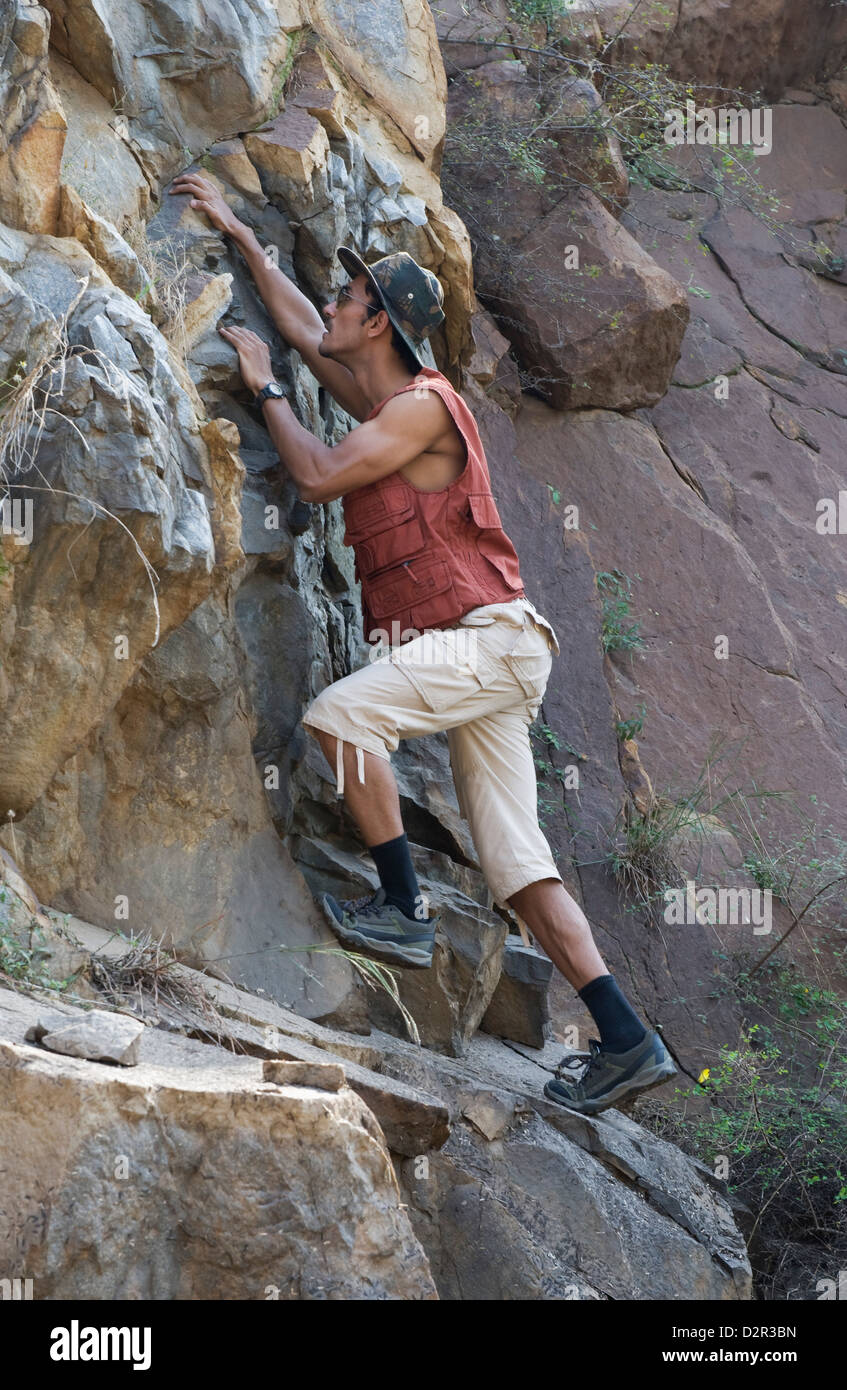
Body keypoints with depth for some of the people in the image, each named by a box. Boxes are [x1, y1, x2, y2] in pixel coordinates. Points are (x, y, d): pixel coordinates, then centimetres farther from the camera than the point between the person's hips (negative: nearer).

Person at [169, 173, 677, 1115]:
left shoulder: (422, 404, -8)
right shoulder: (382, 401, 19)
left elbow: (319, 475, -14)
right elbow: (301, 330, 33)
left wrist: (263, 389, 0)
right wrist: (237, 234, 35)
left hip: (488, 638, -9)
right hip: (475, 654, 9)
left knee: (339, 713, -25)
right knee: (515, 865, 1)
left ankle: (403, 910, -18)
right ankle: (625, 1040, -5)